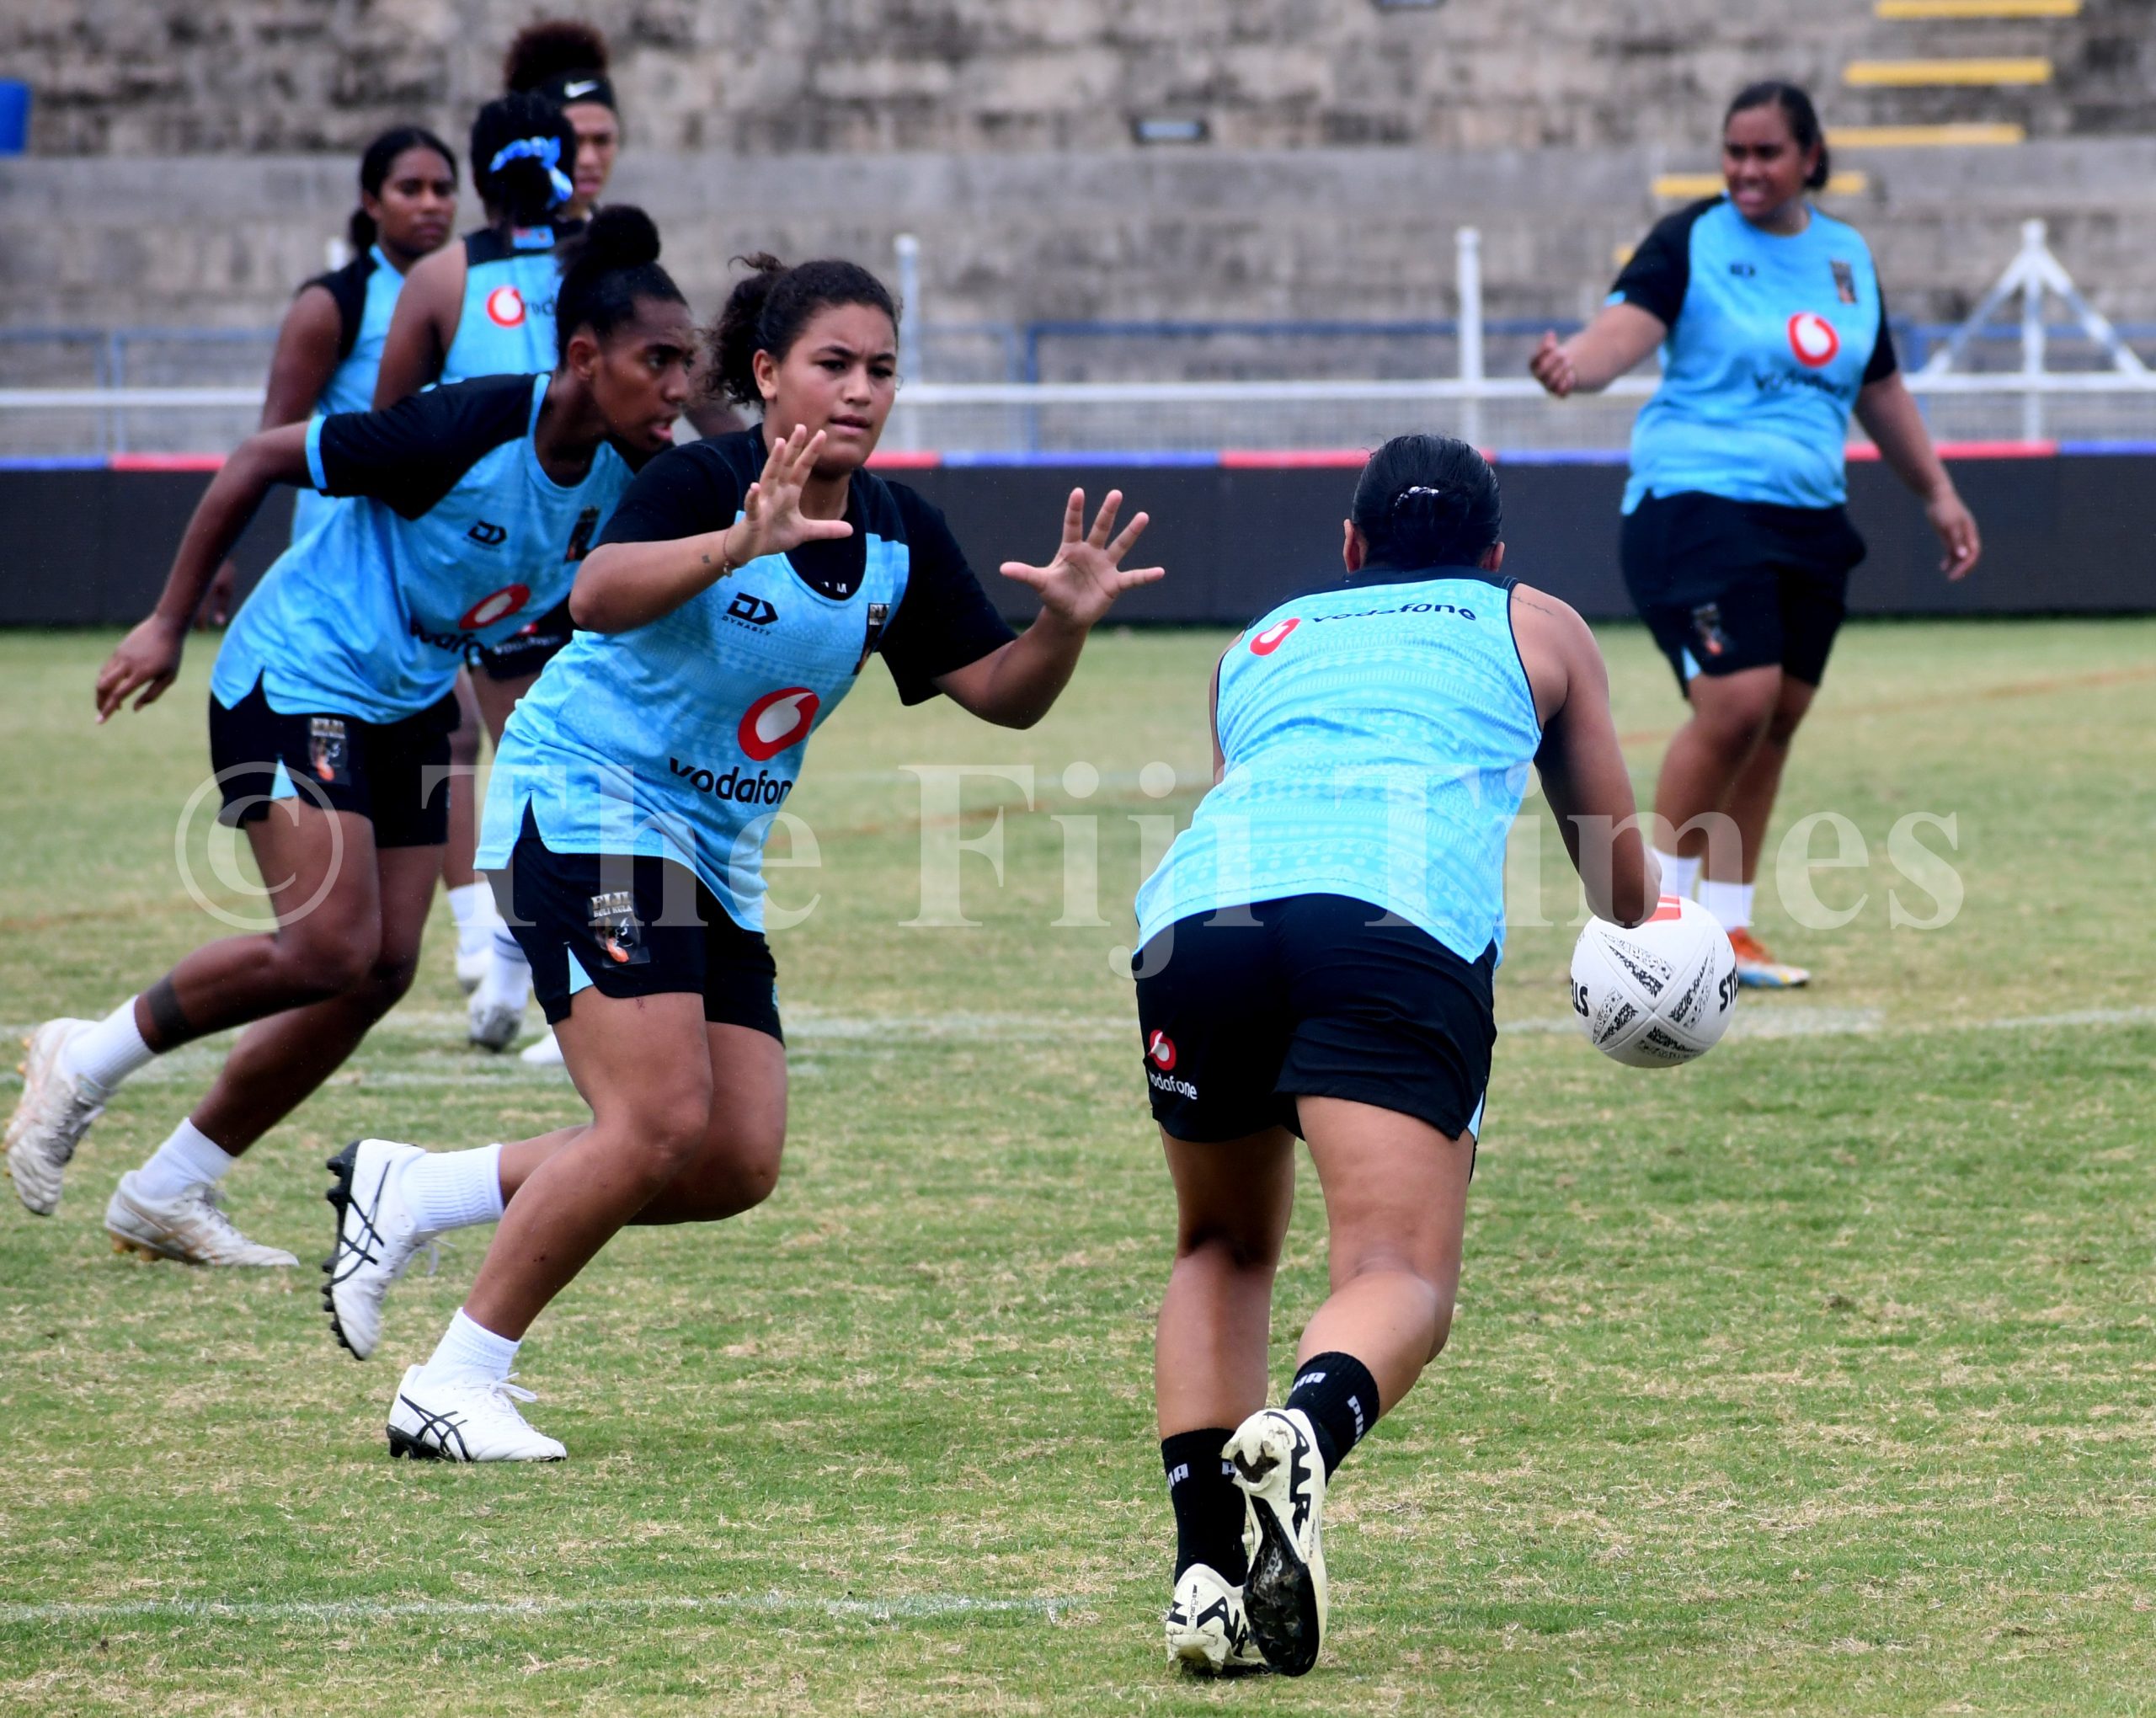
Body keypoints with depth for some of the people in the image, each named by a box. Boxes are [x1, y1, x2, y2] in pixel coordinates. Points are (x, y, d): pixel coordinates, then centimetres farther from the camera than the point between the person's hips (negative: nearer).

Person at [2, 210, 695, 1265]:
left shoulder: (627, 474, -8)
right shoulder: (469, 428, -27)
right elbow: (261, 461, -17)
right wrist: (167, 624, -12)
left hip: (413, 702, 8)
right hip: (300, 675, -8)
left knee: (382, 971, 2)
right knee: (329, 947, -20)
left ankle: (164, 1197, 14)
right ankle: (87, 1060, 3)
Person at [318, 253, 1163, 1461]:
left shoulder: (902, 535, 2)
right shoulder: (702, 482, -19)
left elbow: (1001, 693, 4)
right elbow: (598, 597, -37)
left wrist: (1066, 622, -17)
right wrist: (740, 544, -53)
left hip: (717, 853, 8)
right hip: (587, 805, -8)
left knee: (738, 1163, 0)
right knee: (659, 1121, -21)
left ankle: (413, 1192, 13)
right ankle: (455, 1387, -9)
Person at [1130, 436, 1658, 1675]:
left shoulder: (1262, 642, 38)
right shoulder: (1538, 628, 33)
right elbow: (1619, 868, 42)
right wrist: (1644, 954, 65)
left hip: (1200, 897, 3)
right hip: (1407, 916, -3)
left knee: (1225, 1250, 23)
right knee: (1401, 1278, -11)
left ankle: (1208, 1570, 6)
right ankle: (1303, 1435, -45)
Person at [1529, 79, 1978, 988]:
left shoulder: (1846, 255, 14)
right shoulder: (1690, 242, -3)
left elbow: (1878, 388, 25)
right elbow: (1627, 324, -20)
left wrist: (1937, 492, 28)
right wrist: (1576, 364, -42)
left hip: (1808, 520, 6)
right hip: (1696, 503, -6)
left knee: (1779, 718, 4)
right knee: (1736, 702, -19)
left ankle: (1725, 928, 14)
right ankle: (1659, 906, -4)